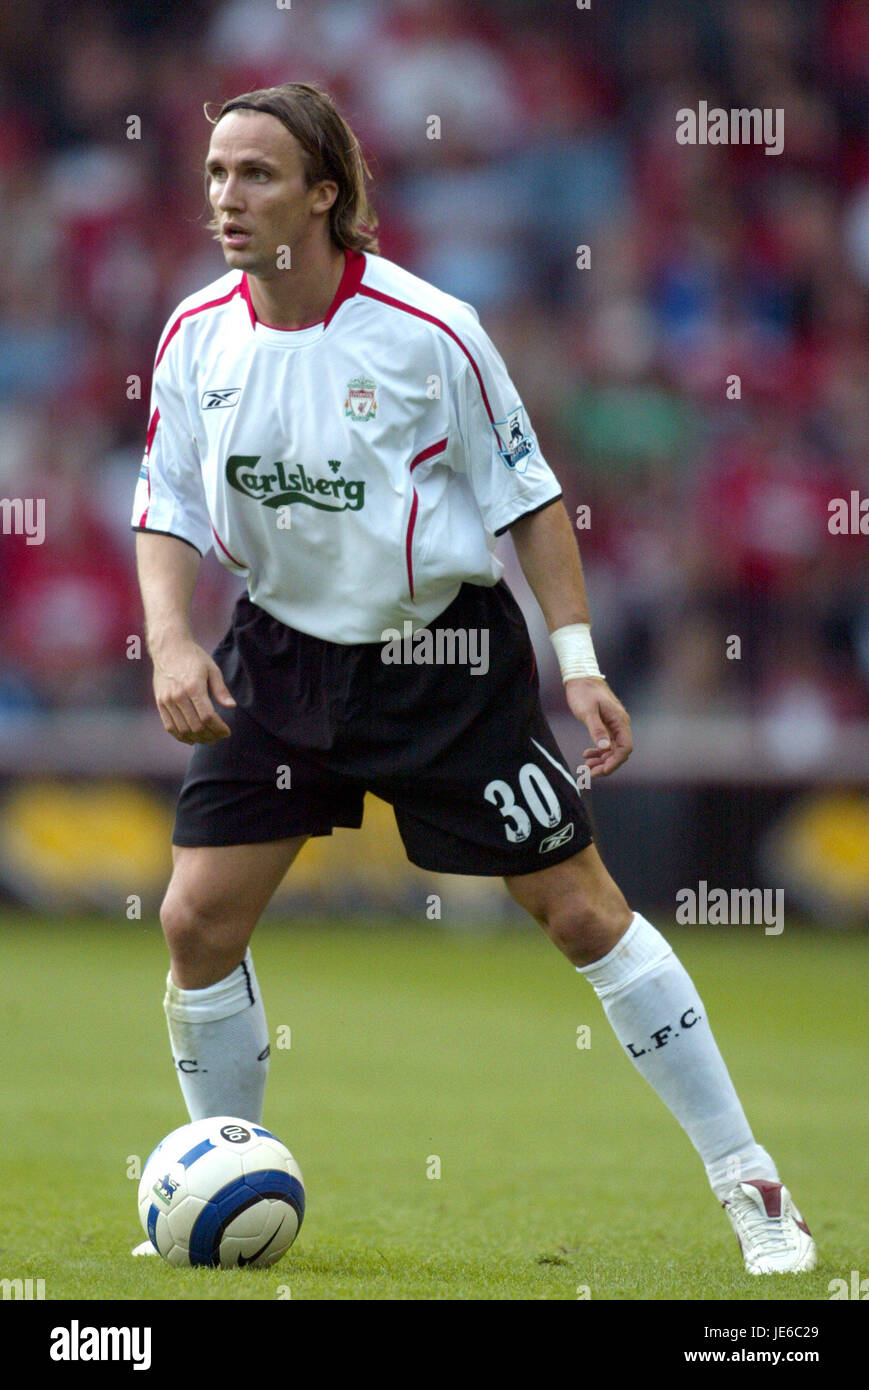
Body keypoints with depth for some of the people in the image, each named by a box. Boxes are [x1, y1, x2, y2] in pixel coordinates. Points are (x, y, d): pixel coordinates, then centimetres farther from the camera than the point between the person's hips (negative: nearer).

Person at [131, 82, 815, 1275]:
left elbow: (528, 499, -8)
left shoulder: (427, 332, -17)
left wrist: (579, 661, -13)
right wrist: (172, 643, -14)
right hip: (281, 650, 4)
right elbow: (167, 516, 3)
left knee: (583, 910, -2)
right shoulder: (198, 338, -5)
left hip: (445, 654, -4)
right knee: (197, 922, -5)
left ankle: (748, 1182, 8)